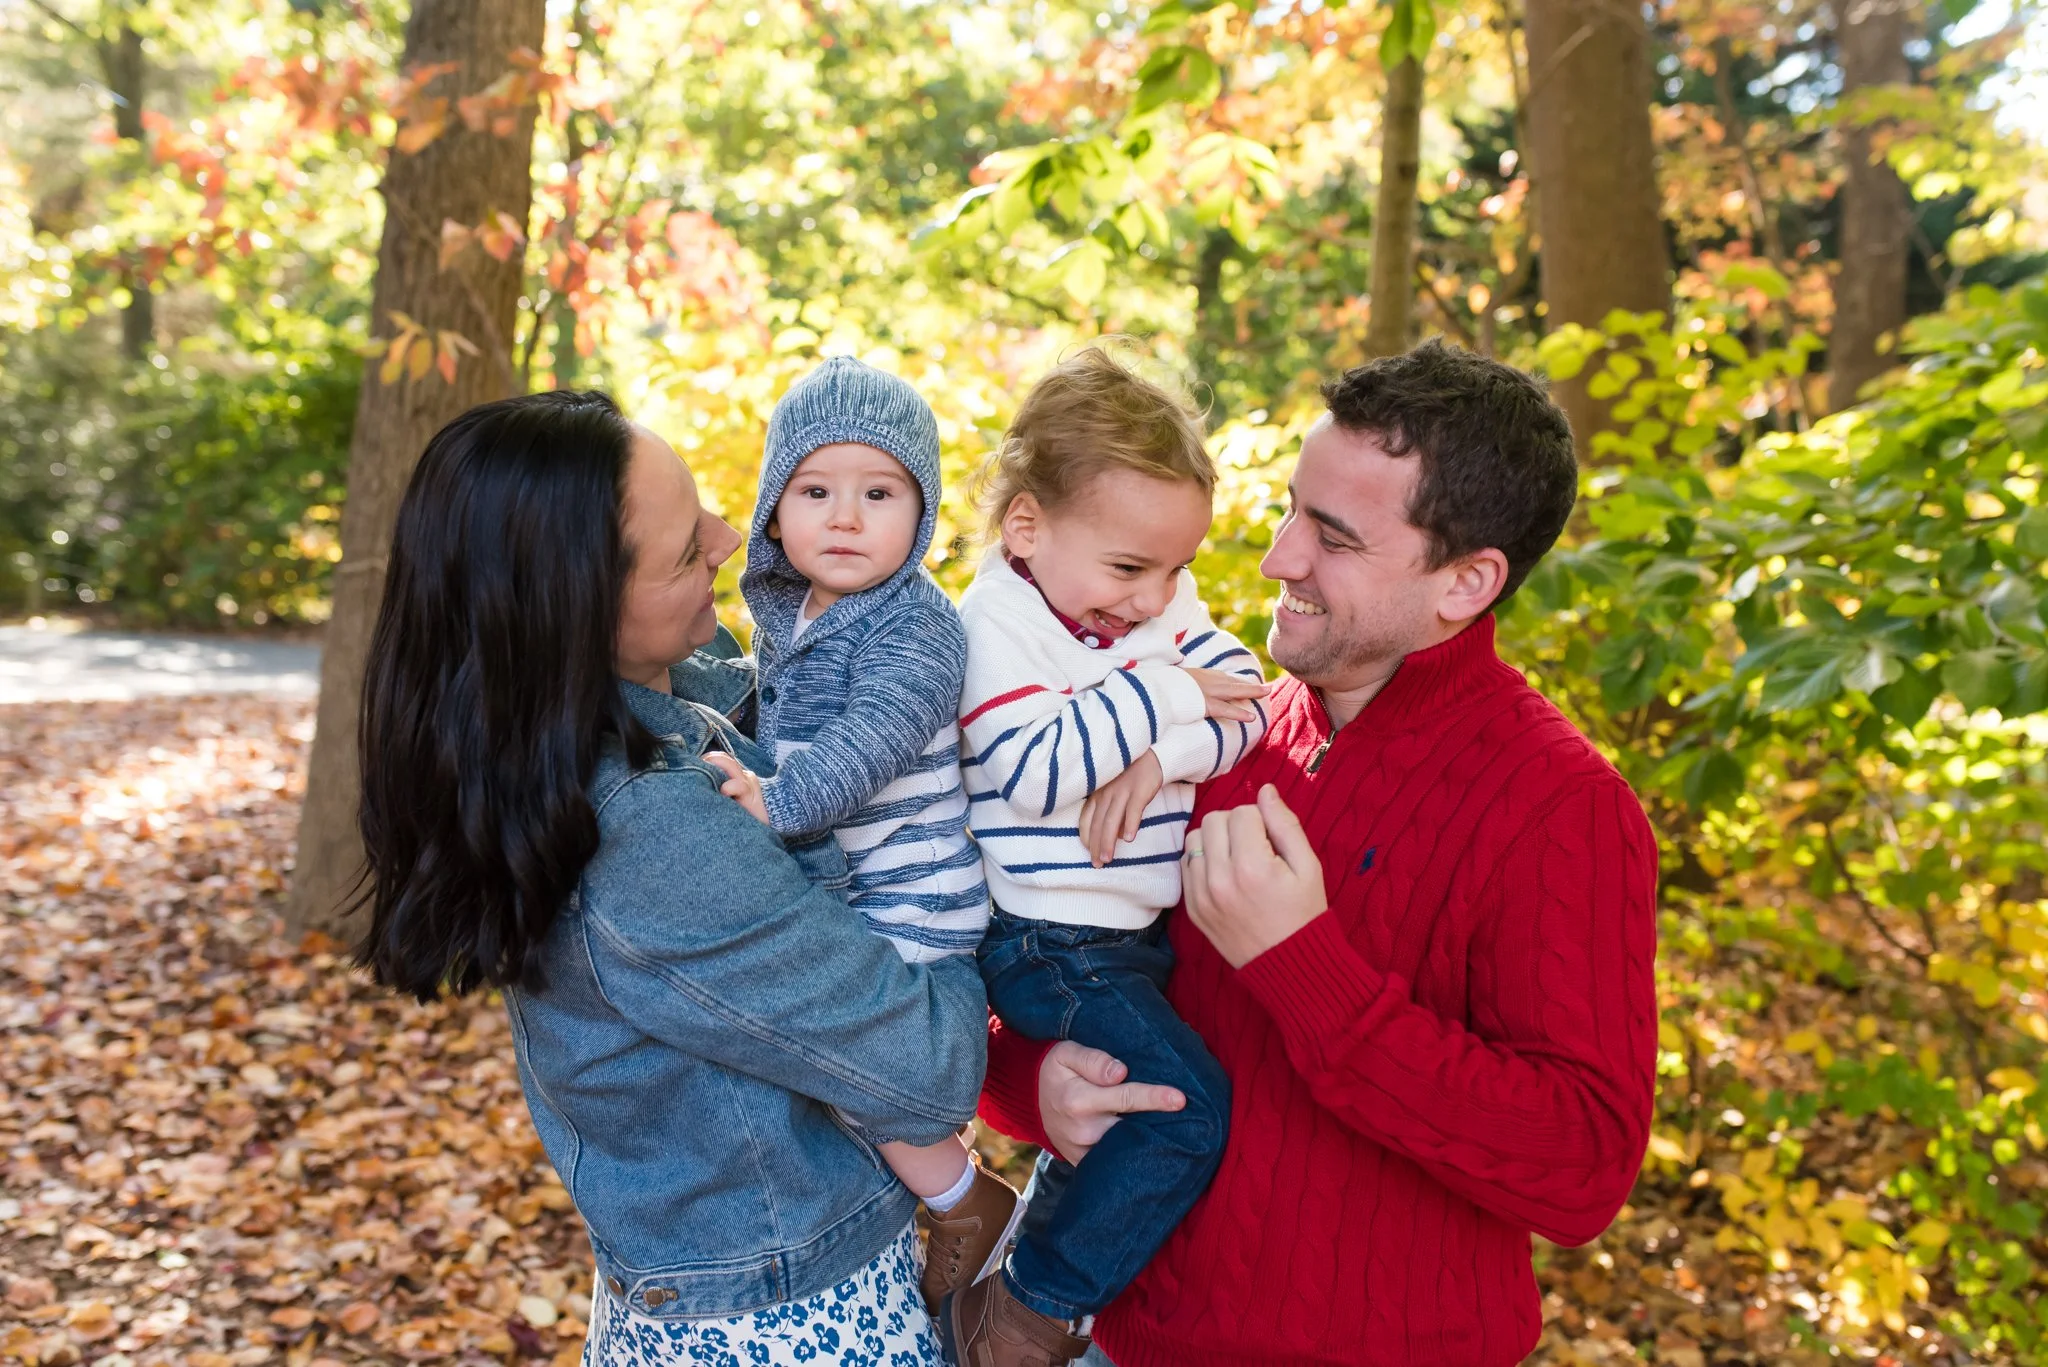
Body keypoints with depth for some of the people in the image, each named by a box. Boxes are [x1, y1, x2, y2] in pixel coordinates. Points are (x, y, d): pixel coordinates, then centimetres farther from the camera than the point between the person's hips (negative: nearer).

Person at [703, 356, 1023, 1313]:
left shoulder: (914, 629, -19)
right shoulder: (781, 609, 7)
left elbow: (871, 739, -34)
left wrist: (782, 801, -44)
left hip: (908, 895, -9)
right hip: (824, 884, 9)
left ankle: (969, 1201, 8)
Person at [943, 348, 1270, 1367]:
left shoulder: (1165, 604, 5)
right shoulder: (993, 624, -15)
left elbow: (1245, 698, -2)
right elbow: (1038, 769, -27)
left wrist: (1163, 756, -20)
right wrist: (1160, 695, -21)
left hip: (1142, 922, 8)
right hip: (1050, 942, -8)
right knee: (1188, 1104, -13)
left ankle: (1047, 1230, 41)